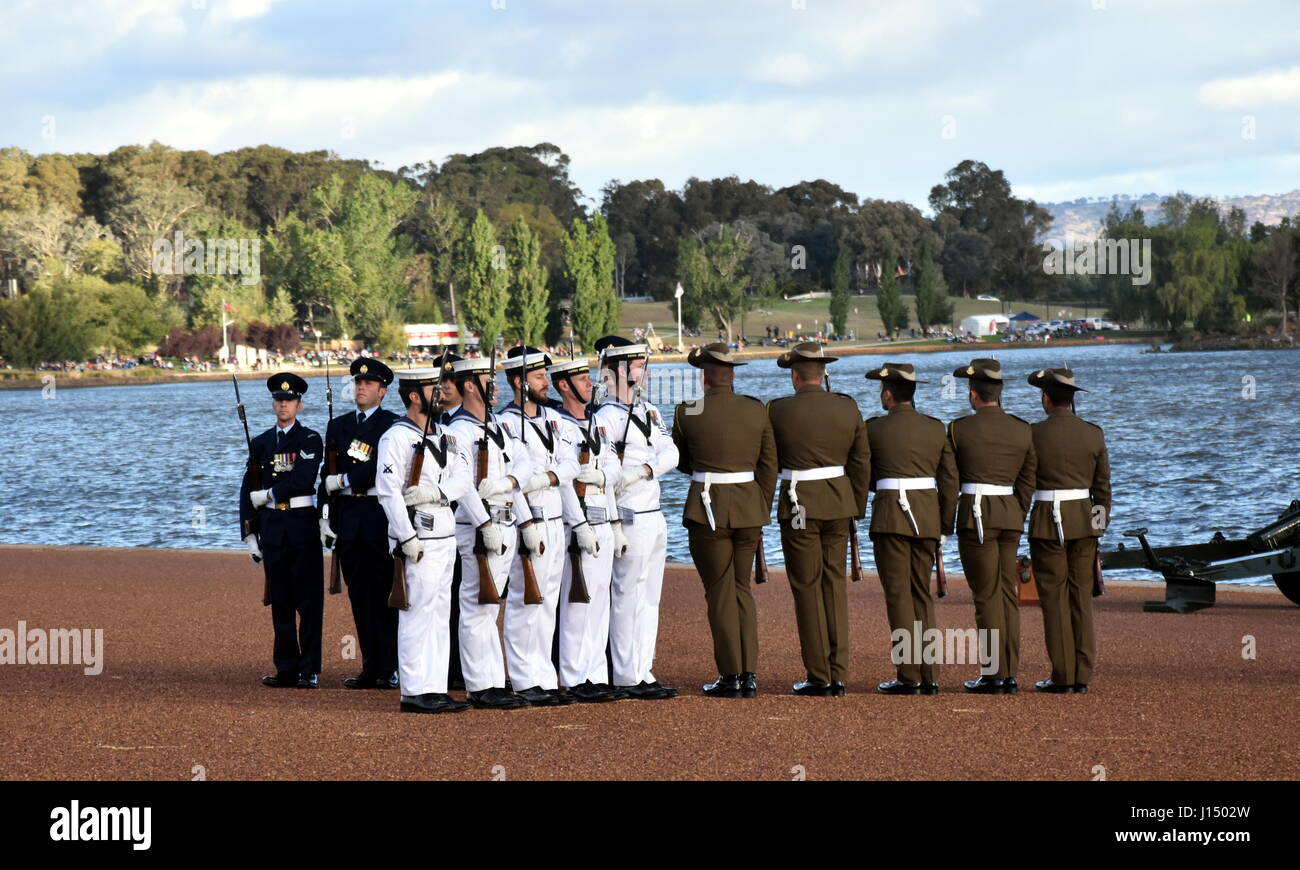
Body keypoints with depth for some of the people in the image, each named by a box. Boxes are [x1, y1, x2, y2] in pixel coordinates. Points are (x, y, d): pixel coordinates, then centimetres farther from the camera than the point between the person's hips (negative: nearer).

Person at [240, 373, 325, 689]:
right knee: (280, 602, 7)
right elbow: (247, 492, 11)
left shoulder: (310, 440, 0)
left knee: (309, 602, -3)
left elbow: (303, 479, -15)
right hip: (272, 529, 4)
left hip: (302, 524, -4)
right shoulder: (261, 443, 13)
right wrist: (250, 533, 5)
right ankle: (286, 668, 12)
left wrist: (269, 493, -8)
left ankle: (309, 670, -2)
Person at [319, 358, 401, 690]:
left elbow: (384, 469, -15)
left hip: (380, 517, -5)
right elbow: (327, 475, 13)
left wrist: (344, 480, -10)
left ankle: (390, 669, -1)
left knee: (384, 595, -4)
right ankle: (370, 668, 12)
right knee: (359, 597, 7)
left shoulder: (392, 425, -2)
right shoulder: (338, 425, 15)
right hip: (348, 521, 5)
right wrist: (326, 516, 4)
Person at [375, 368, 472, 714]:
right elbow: (389, 491, -16)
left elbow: (463, 480, 6)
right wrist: (408, 540, -20)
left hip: (445, 534, 8)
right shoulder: (396, 438, -10)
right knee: (418, 614, -7)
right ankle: (414, 693, -4)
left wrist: (434, 492, -14)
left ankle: (435, 689, 14)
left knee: (439, 614, 10)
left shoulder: (443, 437, 15)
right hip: (419, 536, -8)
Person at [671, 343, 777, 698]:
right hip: (748, 509, 3)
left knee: (720, 592, 5)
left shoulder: (688, 412, -6)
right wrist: (759, 519, 14)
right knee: (742, 589, 15)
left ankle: (730, 676, 4)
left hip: (707, 509, -3)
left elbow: (680, 461, 8)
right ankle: (749, 674, 10)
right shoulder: (757, 411, 2)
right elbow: (768, 468, 6)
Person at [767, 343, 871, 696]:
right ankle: (838, 675, 7)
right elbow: (861, 463, 7)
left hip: (799, 506, -4)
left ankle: (819, 677, 4)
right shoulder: (848, 408, 2)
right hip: (839, 503, 4)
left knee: (807, 587, 3)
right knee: (834, 583, 10)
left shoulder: (779, 410, -8)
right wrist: (856, 509, 16)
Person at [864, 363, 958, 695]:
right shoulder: (937, 429, 7)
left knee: (899, 595, -1)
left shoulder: (874, 429, -4)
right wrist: (943, 529, 12)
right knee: (922, 594, 12)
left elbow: (865, 477, 7)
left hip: (890, 518, -4)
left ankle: (909, 676, -3)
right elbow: (950, 481, 6)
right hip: (927, 518, 4)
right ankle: (929, 676, 10)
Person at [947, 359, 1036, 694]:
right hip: (1010, 516, 5)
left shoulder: (959, 428, -5)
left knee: (987, 596, -3)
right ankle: (1009, 675, 9)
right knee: (1008, 594, 9)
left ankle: (994, 676, -3)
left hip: (975, 515, -5)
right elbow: (1027, 482, 9)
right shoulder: (1023, 431, 6)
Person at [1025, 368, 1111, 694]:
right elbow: (1103, 486, 7)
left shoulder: (1034, 434, -9)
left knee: (1054, 598, 1)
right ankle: (1082, 676, 7)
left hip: (1048, 521, -4)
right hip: (1084, 520, 4)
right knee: (1081, 597, 8)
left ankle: (1062, 676, 1)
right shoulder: (1094, 433, 3)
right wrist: (1100, 526, 16)